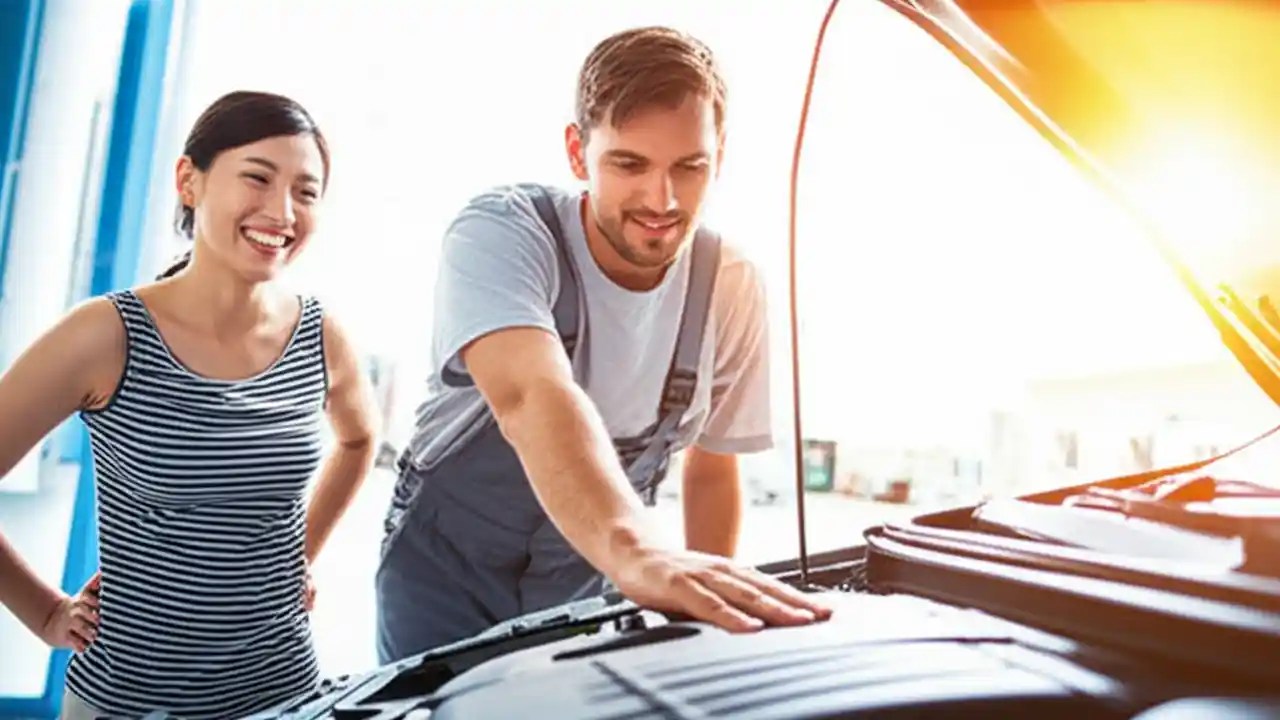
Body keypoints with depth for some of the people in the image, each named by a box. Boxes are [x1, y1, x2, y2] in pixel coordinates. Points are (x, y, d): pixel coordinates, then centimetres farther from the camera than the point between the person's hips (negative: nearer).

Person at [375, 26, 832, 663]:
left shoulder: (733, 287, -13)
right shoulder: (499, 232, -26)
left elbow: (713, 467, -2)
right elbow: (533, 399, -45)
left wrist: (714, 602, -5)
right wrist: (636, 554, -60)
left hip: (591, 578, 3)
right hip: (448, 566, -2)